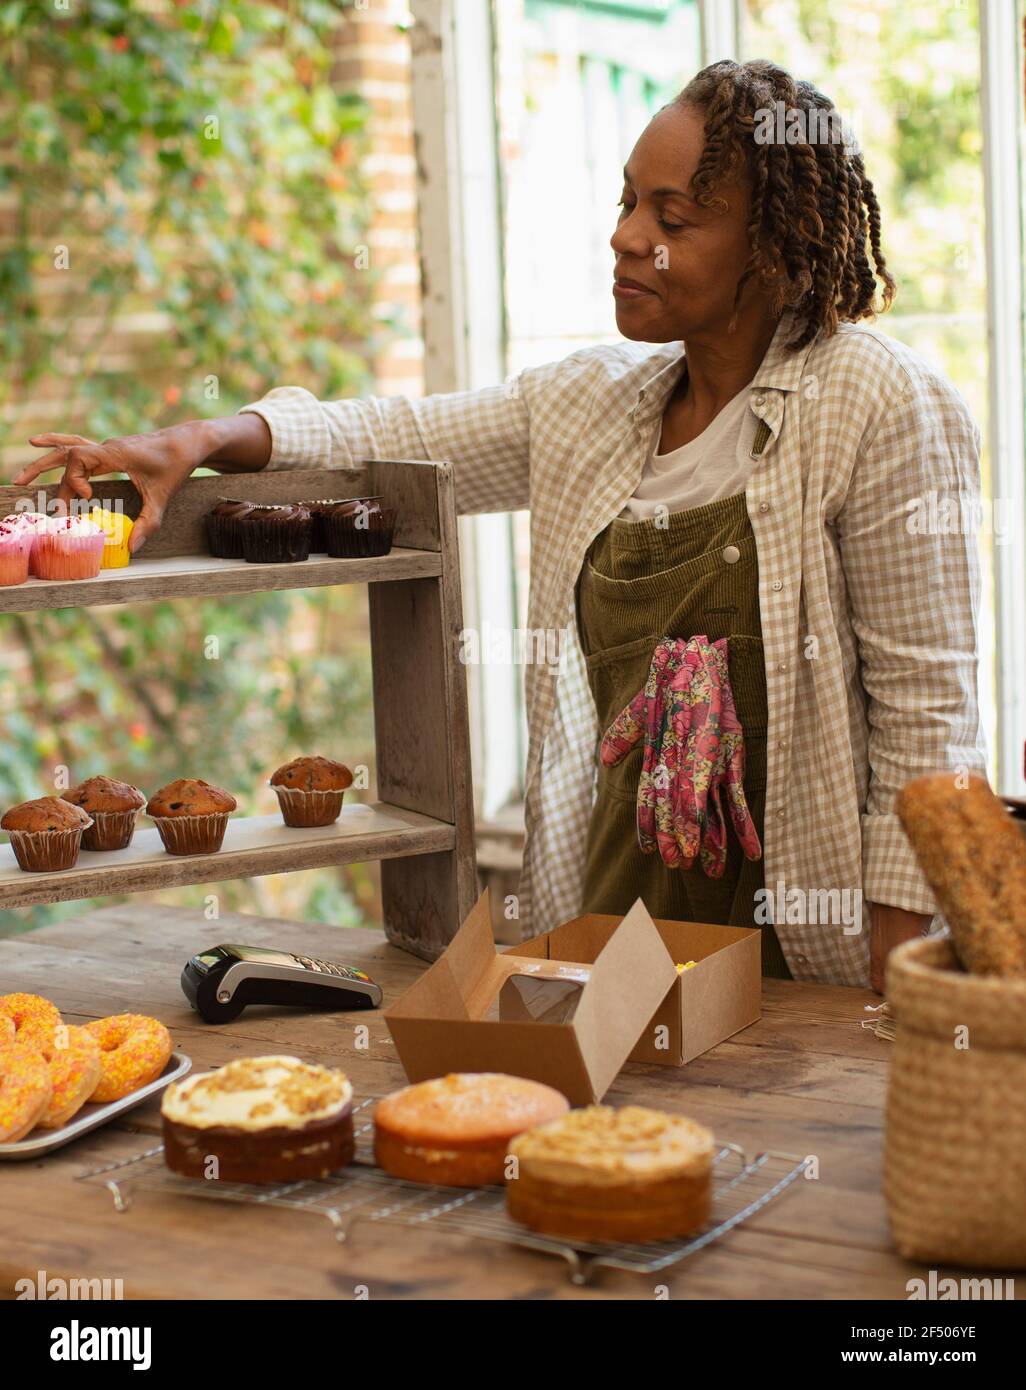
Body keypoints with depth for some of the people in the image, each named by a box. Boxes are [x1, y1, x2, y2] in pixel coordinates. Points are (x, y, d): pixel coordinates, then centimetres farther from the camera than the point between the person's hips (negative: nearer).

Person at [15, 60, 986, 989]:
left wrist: (899, 968, -15)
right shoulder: (591, 403, 7)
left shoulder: (876, 403, -12)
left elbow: (926, 706, -13)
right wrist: (199, 441, -7)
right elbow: (383, 438, 12)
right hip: (615, 901, 5)